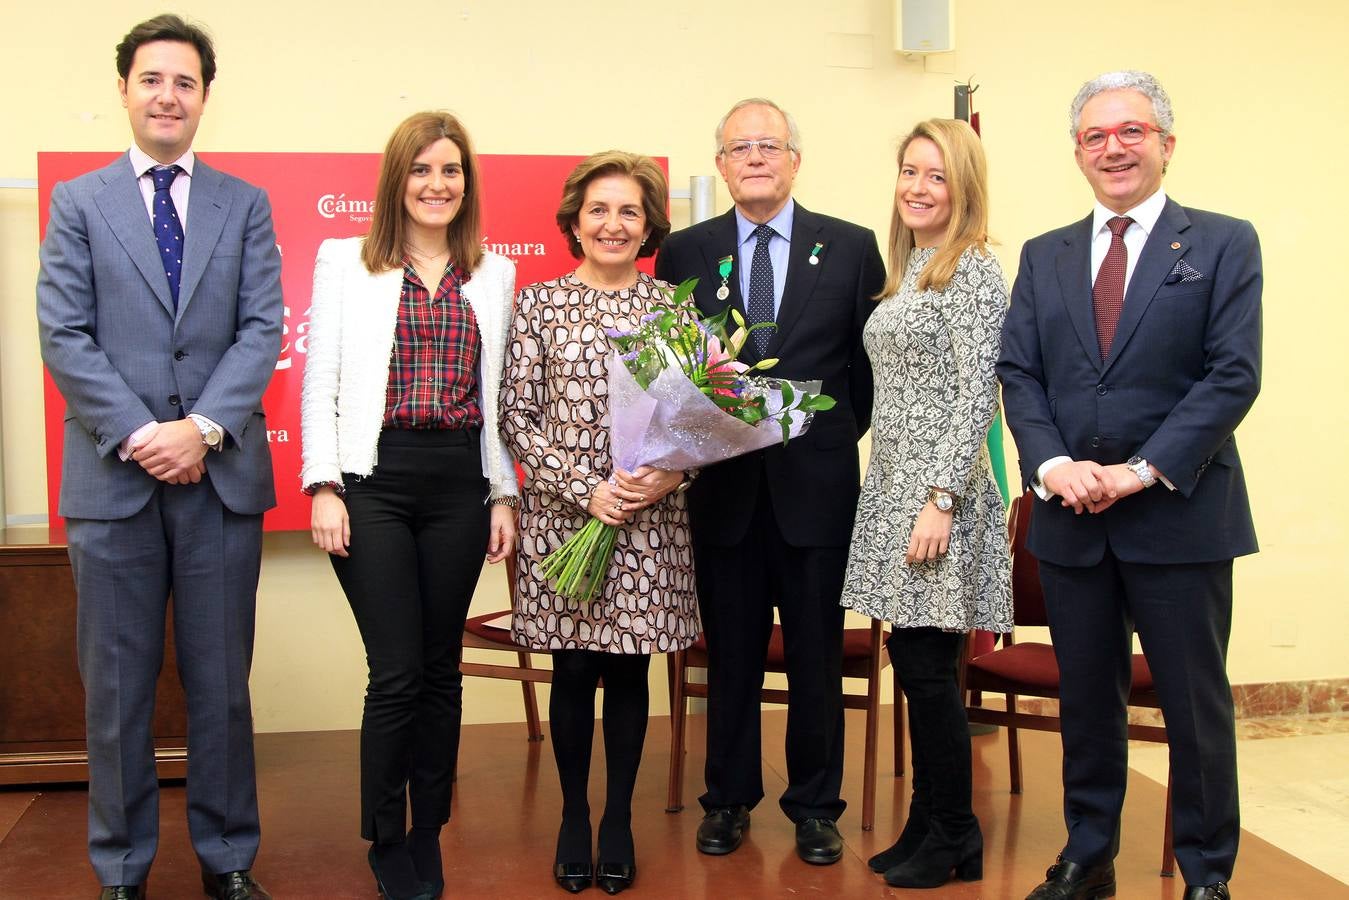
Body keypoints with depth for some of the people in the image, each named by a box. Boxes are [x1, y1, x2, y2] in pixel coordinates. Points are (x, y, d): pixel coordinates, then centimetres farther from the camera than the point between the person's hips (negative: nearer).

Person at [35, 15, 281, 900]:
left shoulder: (246, 205, 9)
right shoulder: (79, 203, 7)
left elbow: (262, 329, 0)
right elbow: (65, 337, -1)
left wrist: (202, 429, -13)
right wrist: (138, 436, -12)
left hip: (222, 475, 1)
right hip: (113, 477, 0)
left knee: (222, 682, 8)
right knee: (118, 686, 7)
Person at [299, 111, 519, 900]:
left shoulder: (495, 274, 12)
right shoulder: (345, 261, 5)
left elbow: (500, 396, 12)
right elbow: (320, 384, 2)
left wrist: (505, 494, 7)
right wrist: (323, 486, -6)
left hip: (459, 481, 3)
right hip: (374, 479, -2)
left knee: (441, 666, 9)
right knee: (397, 671, -4)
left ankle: (429, 833, 25)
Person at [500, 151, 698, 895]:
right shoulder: (538, 305, 2)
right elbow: (516, 417, -2)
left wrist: (675, 471, -11)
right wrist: (585, 487, -11)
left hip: (652, 518, 1)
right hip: (563, 513, -1)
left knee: (629, 668, 8)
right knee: (574, 670, 6)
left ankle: (619, 819, 24)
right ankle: (573, 816, 24)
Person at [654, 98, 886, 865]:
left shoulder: (852, 248, 3)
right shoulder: (685, 252, 5)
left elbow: (871, 359, 4)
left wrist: (838, 434, -2)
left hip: (816, 482, 0)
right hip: (722, 483, 1)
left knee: (817, 654, 9)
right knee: (731, 652, 11)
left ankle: (816, 805, 24)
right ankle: (730, 798, 26)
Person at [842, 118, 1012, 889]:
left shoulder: (973, 270, -10)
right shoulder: (910, 268, 16)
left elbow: (977, 397, -16)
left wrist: (941, 501, -21)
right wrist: (895, 494, 15)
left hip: (939, 490, -8)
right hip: (893, 485, 8)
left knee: (929, 666, -2)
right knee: (913, 663, 12)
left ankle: (955, 840, 13)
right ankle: (926, 825, 24)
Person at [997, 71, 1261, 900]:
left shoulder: (1224, 244, 1)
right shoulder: (1045, 257, 12)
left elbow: (1234, 376, -8)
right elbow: (1019, 374, 6)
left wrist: (1142, 471, -16)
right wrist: (1052, 464, -11)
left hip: (1180, 513, -3)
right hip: (1070, 517, 3)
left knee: (1196, 701, 6)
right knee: (1086, 699, 13)